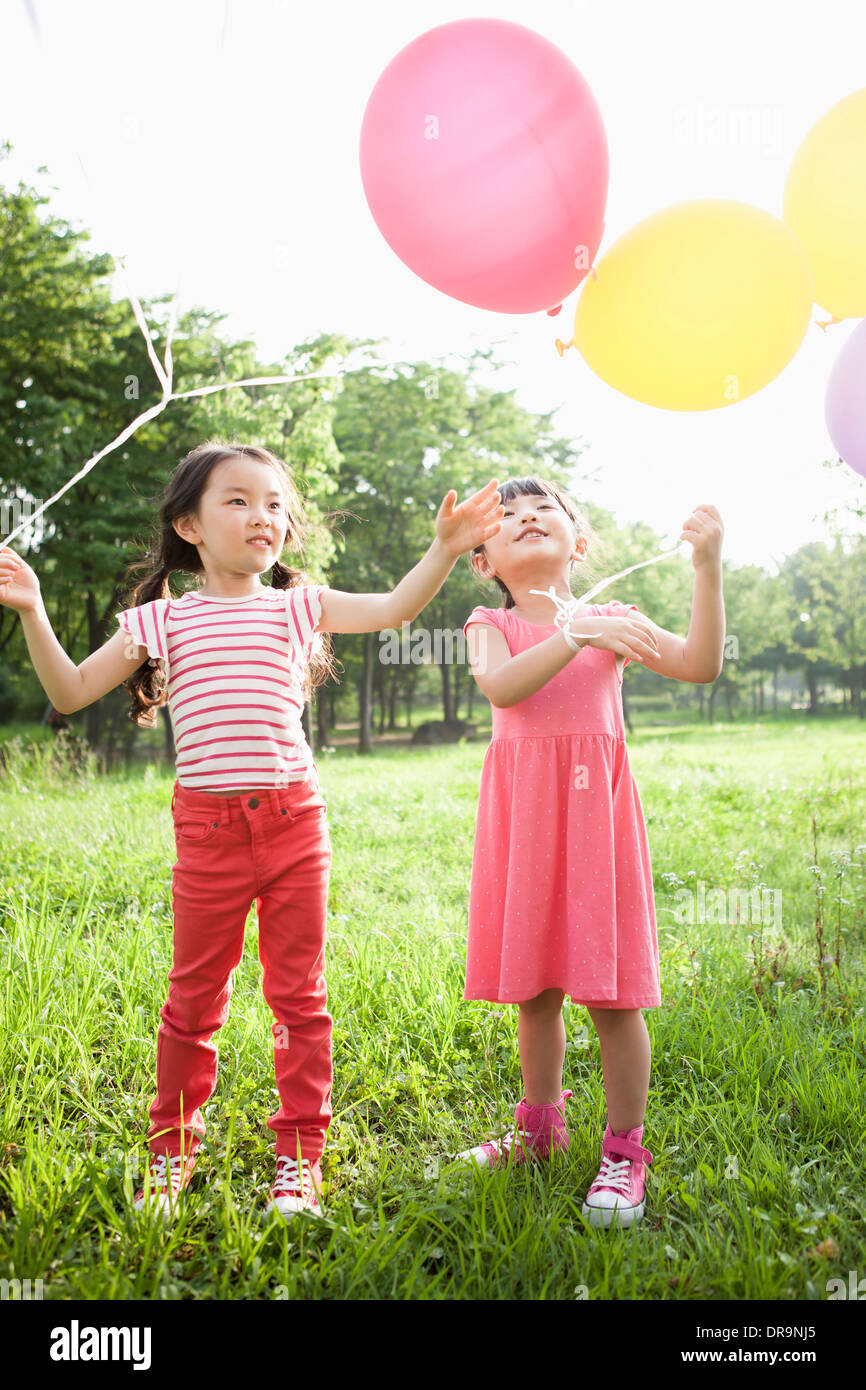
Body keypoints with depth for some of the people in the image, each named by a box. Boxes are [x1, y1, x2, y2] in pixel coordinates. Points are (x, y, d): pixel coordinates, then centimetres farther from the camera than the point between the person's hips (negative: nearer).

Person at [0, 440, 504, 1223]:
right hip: (207, 827, -1)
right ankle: (173, 1150, 31)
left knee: (300, 995, 8)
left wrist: (445, 549, -16)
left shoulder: (298, 607, 7)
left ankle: (300, 1155, 23)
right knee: (194, 998, 10)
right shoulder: (163, 620, 3)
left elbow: (392, 609, -3)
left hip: (294, 818, 1)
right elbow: (71, 693, 3)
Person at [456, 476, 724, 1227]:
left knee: (612, 988, -1)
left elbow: (702, 664, -8)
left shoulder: (612, 619, 5)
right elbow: (500, 686, -17)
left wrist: (708, 565, -16)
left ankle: (625, 1150, 15)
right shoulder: (490, 625, 5)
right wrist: (577, 635, -28)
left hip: (595, 803, -1)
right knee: (534, 985, 13)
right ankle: (541, 1125, 34)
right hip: (523, 812, 1)